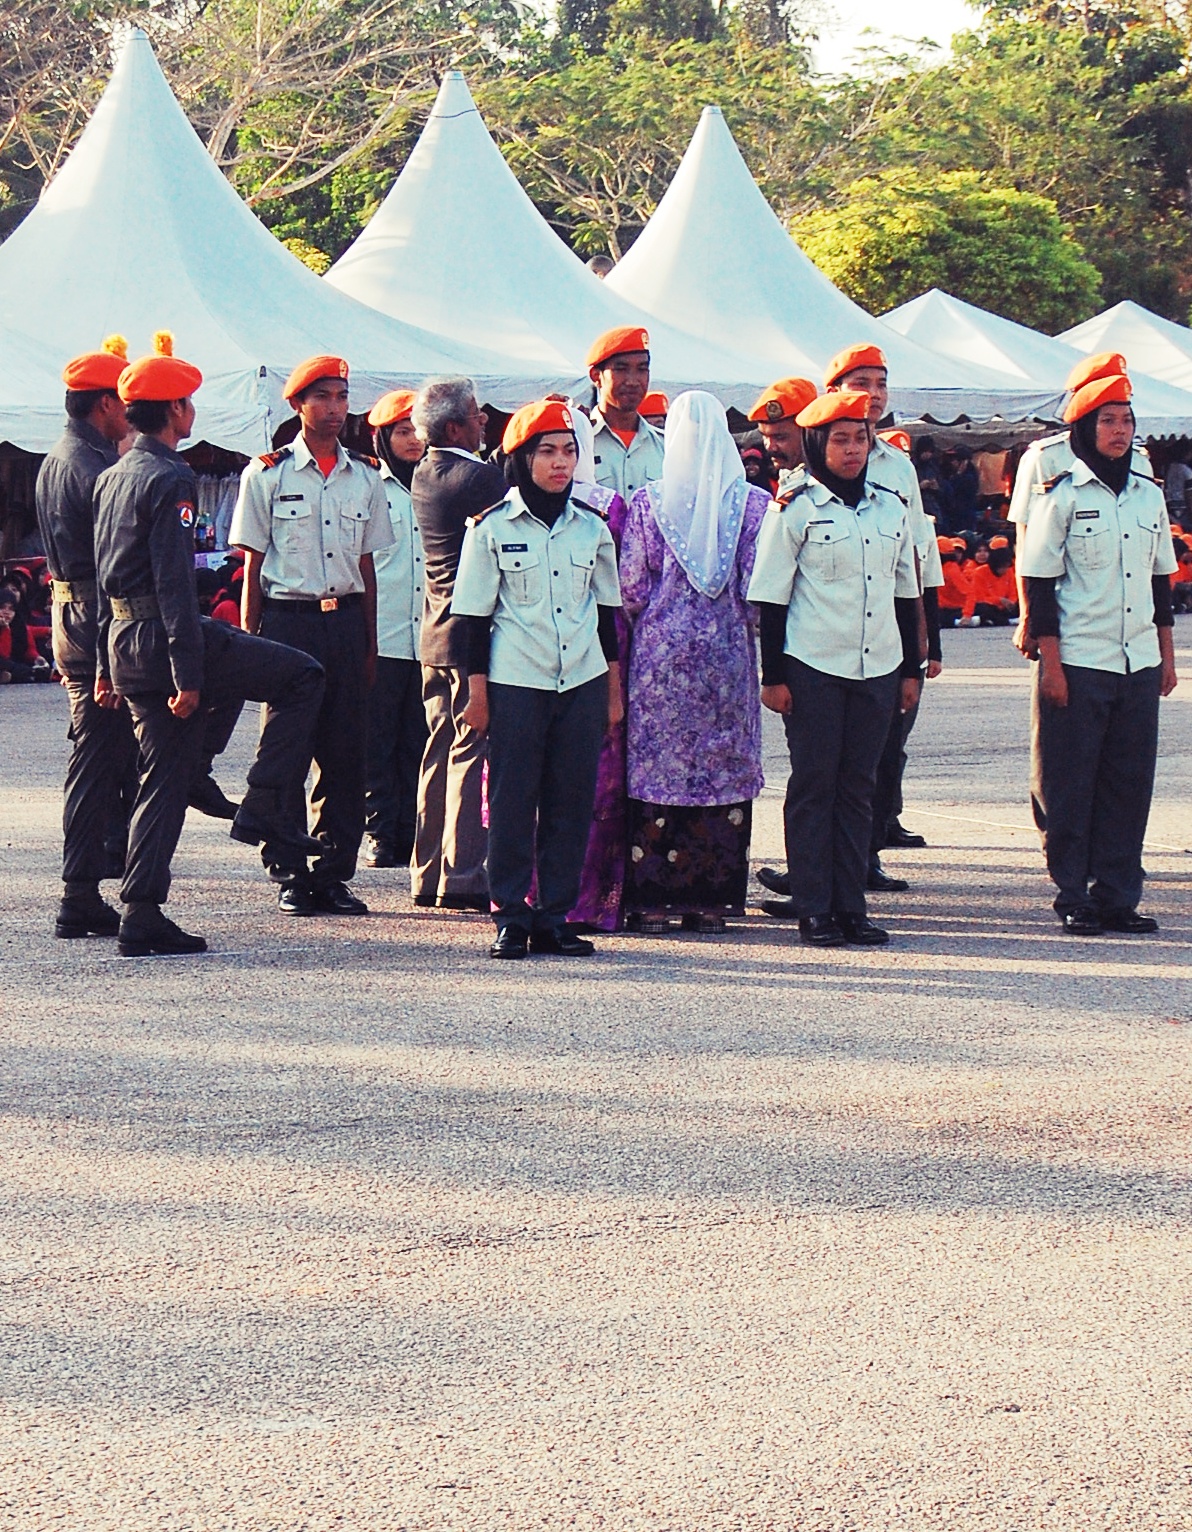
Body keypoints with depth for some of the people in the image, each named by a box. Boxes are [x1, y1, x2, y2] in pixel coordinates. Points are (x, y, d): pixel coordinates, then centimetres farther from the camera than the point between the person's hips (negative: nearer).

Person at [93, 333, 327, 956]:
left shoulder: (109, 479, 15)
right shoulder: (169, 478, -13)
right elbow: (173, 581, -19)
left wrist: (108, 665, 23)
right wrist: (188, 674, -20)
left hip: (123, 642, 9)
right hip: (165, 637, -9)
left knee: (164, 774, 11)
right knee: (301, 677, 4)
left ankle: (141, 916, 6)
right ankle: (262, 807, 0)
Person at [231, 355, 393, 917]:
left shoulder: (365, 477, 11)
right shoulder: (267, 475, 1)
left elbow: (367, 564, 14)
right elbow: (252, 564, 2)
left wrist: (370, 643, 10)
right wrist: (249, 641, -3)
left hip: (346, 618, 3)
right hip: (288, 619, -3)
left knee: (345, 751, 3)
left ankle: (334, 873, 10)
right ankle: (290, 876, 5)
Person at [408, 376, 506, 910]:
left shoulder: (423, 476, 10)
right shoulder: (481, 477, -16)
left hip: (436, 627, 9)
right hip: (475, 631, -9)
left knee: (441, 750, 13)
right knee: (472, 753, -6)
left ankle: (429, 873, 17)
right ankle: (461, 876, -6)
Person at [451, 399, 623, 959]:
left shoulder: (592, 528, 9)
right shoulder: (492, 528, 0)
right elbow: (475, 617, 1)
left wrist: (613, 687, 14)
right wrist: (477, 691, -3)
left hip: (583, 682, 3)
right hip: (515, 682, -3)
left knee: (571, 801, 3)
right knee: (512, 801, -2)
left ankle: (555, 915, 9)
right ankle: (511, 918, 4)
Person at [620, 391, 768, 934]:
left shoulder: (648, 503, -4)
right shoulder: (753, 504, -4)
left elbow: (631, 588, -4)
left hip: (660, 651, 0)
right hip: (727, 658, 1)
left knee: (656, 768, 5)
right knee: (724, 768, 7)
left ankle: (652, 899, 4)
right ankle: (711, 900, 10)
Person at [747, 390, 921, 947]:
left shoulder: (891, 509, 11)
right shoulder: (794, 509, -3)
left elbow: (905, 592, 17)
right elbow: (771, 597, -4)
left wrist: (911, 668, 14)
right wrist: (773, 675, -8)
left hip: (878, 668, 4)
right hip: (813, 668, -4)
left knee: (857, 787, 6)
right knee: (814, 786, 0)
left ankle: (851, 906, 10)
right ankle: (813, 908, 4)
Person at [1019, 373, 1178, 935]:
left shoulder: (1148, 494, 10)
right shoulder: (1063, 496, -5)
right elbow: (1039, 583, -6)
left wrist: (1166, 655, 14)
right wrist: (1050, 663, -11)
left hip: (1139, 663, 5)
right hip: (1079, 663, -5)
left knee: (1130, 781, 5)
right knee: (1072, 784, 0)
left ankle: (1117, 896, 11)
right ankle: (1074, 898, 7)